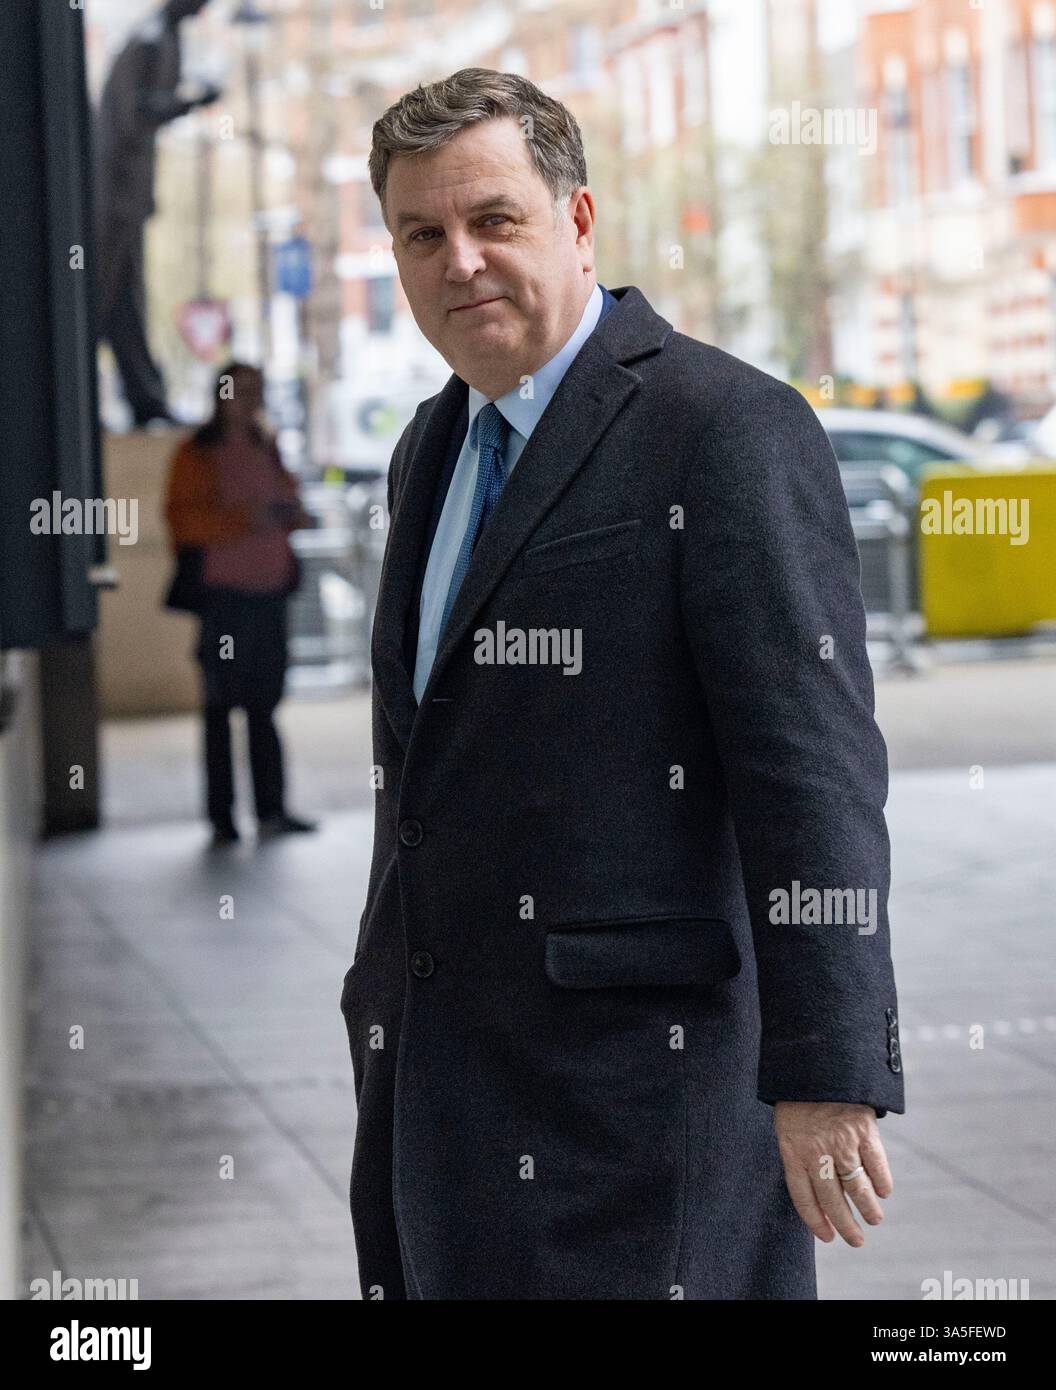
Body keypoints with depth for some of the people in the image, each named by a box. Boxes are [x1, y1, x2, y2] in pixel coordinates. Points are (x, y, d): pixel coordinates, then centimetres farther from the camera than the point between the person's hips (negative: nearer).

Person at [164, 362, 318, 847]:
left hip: (269, 589, 6)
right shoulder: (198, 454, -4)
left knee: (264, 703, 5)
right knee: (221, 703, -3)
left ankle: (271, 810, 6)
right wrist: (242, 519, -22)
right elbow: (182, 517, -13)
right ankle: (221, 816, 0)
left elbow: (286, 498, 27)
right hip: (222, 592, -6)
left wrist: (293, 515, 4)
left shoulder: (266, 450, 17)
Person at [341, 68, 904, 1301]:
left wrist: (827, 1077, -21)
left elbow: (814, 769, -16)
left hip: (632, 1069, -8)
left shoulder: (730, 430, -10)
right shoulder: (434, 449, 17)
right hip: (433, 1075, 8)